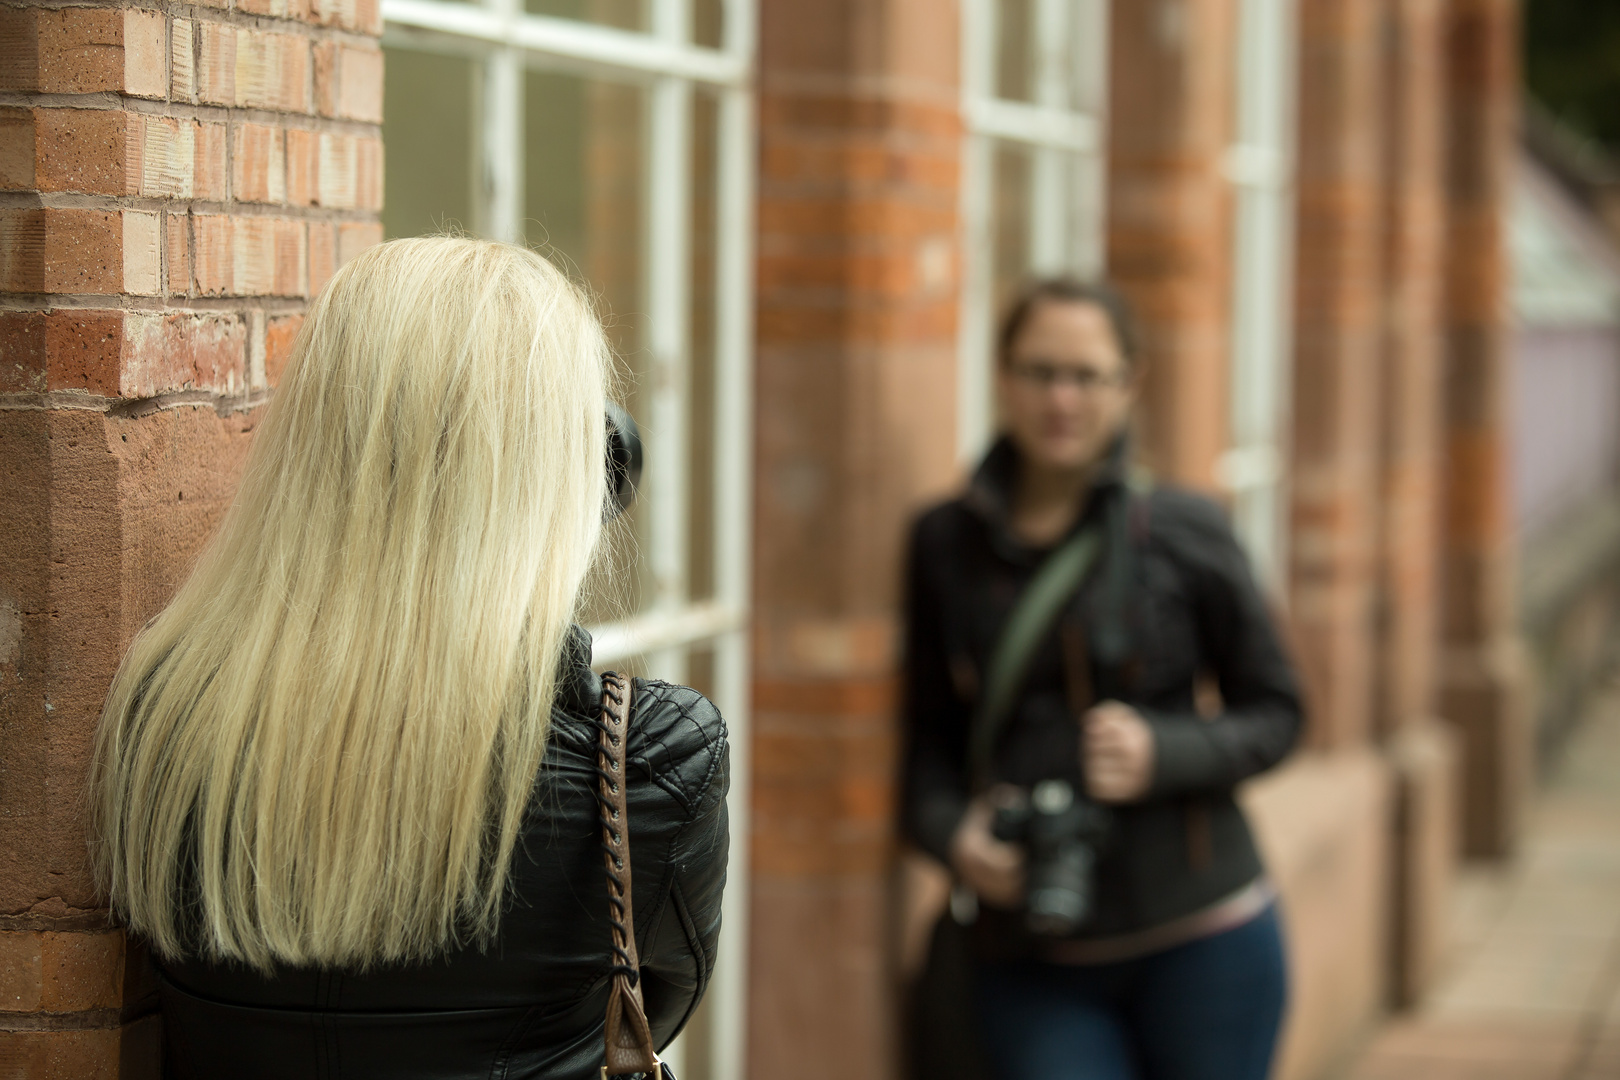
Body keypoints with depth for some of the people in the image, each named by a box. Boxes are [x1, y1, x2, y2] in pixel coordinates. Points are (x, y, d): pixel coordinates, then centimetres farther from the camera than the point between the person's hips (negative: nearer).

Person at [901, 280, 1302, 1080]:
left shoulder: (1183, 533, -1)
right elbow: (929, 735, 10)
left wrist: (1161, 752, -13)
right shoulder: (946, 544, 4)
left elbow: (1274, 711, 5)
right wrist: (953, 833, -10)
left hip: (1201, 939, -1)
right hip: (1027, 956, 1)